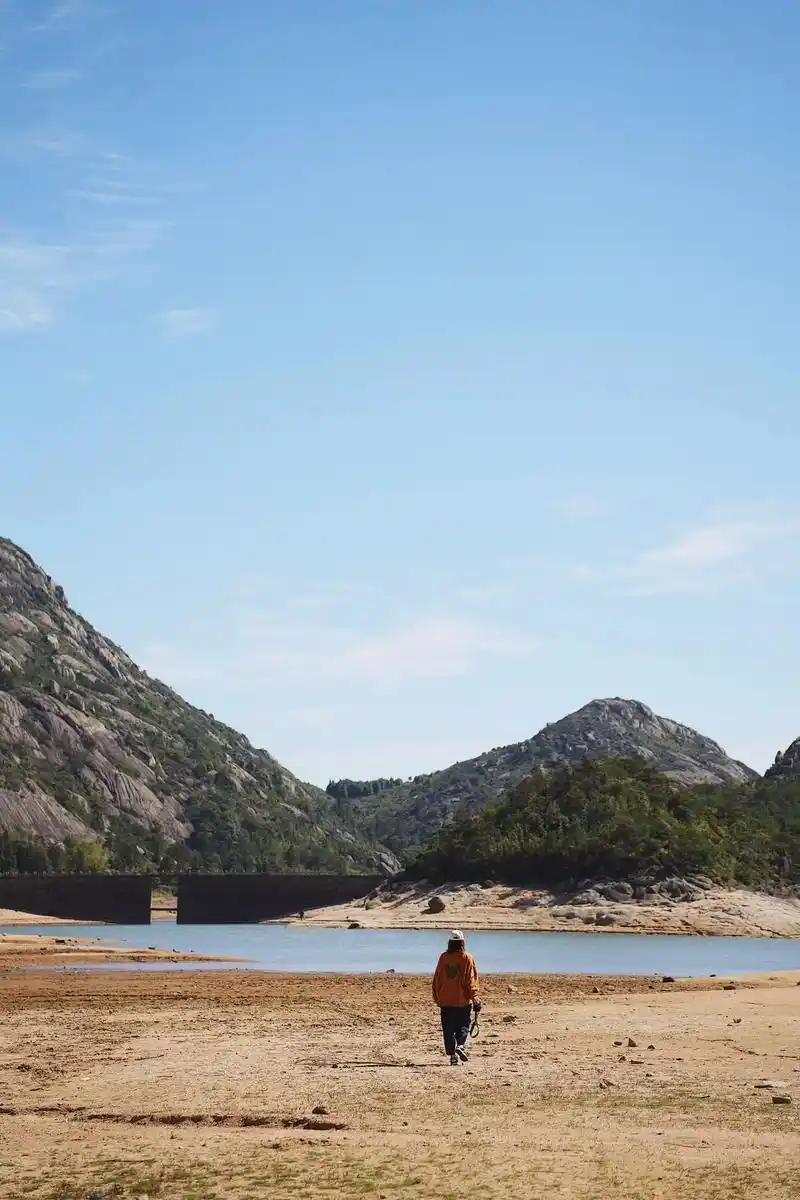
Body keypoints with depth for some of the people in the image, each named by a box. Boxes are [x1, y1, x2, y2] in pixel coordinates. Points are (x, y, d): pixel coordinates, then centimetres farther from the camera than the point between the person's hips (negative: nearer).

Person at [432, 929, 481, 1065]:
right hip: (463, 1001, -2)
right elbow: (471, 979, -9)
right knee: (463, 1025, 13)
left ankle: (453, 1055, 2)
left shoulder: (443, 958, 2)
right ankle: (461, 1045, -10)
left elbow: (437, 979, 7)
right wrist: (474, 997, -9)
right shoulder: (467, 958, -6)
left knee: (448, 1029, 6)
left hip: (445, 1000, 2)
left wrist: (437, 998, 16)